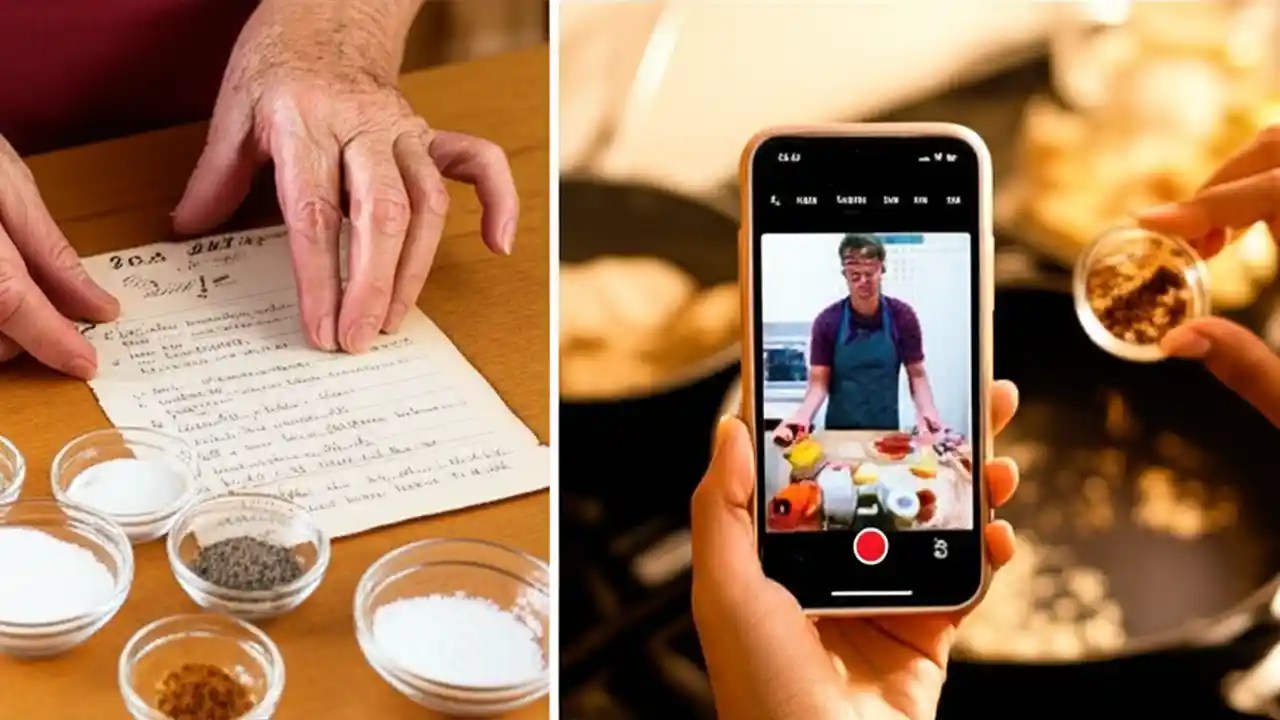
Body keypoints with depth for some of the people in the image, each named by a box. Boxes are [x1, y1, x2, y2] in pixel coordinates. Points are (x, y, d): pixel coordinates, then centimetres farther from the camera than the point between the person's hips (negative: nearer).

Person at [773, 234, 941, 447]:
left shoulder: (902, 316, -6)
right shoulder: (827, 321, -8)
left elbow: (916, 374, 0)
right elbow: (819, 382, -7)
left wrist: (926, 410, -19)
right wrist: (802, 417, -26)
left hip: (887, 431, 0)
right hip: (839, 431, 0)